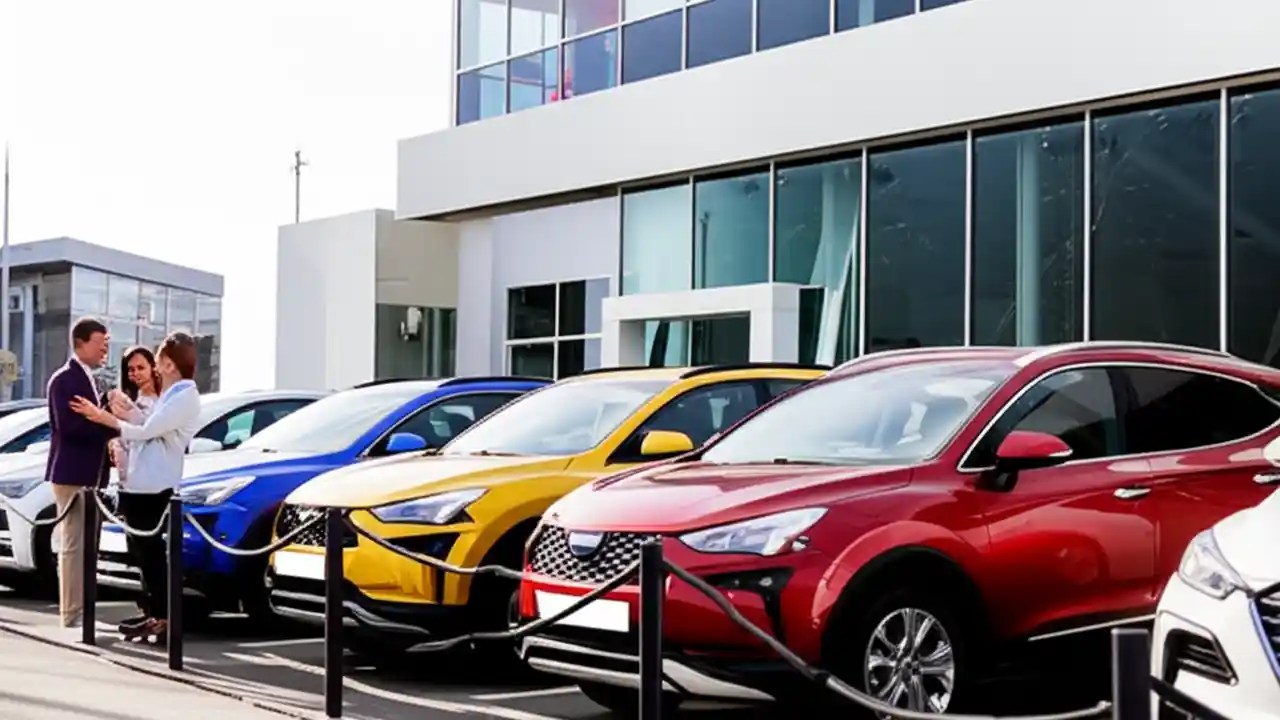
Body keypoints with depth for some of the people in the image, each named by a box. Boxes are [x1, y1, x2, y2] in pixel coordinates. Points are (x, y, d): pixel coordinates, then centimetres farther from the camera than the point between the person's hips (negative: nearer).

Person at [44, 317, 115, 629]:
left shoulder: (88, 379, 17)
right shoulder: (64, 380, -12)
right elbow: (69, 426, -22)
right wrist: (112, 425, -20)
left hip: (91, 474, 10)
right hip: (72, 474, -10)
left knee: (86, 546, 13)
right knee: (74, 545, -7)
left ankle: (81, 611, 20)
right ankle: (72, 615, -5)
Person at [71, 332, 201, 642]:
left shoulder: (185, 396, -11)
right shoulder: (169, 394, 20)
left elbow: (147, 431, -15)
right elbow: (146, 434, 16)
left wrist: (105, 417, -6)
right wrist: (125, 414, 1)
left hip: (155, 488, -9)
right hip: (140, 484, 10)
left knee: (152, 553, -6)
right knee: (147, 553, 10)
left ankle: (162, 617, -2)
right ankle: (155, 615, 14)